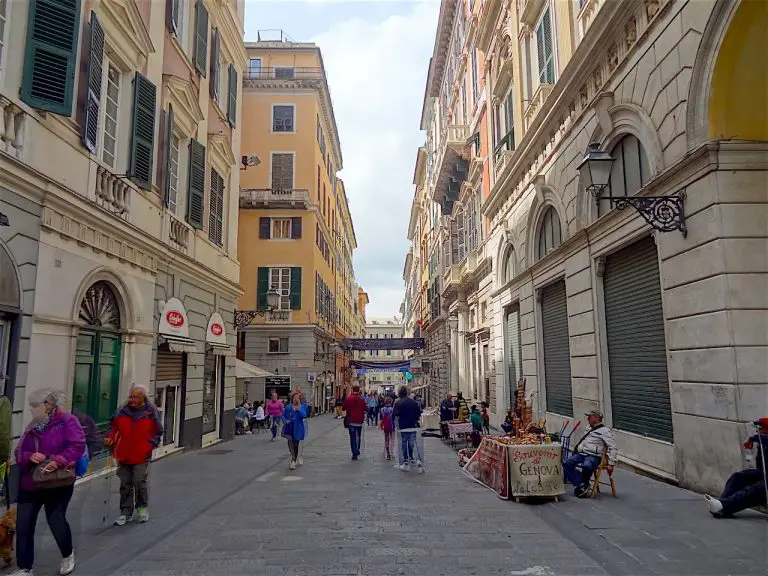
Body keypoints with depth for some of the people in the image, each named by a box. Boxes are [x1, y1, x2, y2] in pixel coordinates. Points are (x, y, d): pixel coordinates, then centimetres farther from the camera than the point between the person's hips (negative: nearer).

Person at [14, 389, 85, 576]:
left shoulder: (67, 421, -10)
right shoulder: (33, 425, 10)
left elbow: (77, 445, -20)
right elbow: (19, 452, 9)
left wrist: (58, 461, -32)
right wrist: (29, 456, -14)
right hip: (30, 483, 6)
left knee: (56, 520, -1)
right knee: (23, 525, 4)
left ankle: (68, 555, 28)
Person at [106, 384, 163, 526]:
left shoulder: (151, 412, -5)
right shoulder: (122, 410, 1)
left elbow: (158, 432, 2)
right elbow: (114, 426, 15)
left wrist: (150, 445, -11)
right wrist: (110, 437, -3)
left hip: (141, 455, -3)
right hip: (123, 454, 3)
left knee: (140, 482, -1)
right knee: (125, 485, 10)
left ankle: (143, 508, 22)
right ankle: (125, 512, 22)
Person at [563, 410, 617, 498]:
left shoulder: (605, 431, -2)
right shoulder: (589, 429, 24)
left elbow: (613, 448, -7)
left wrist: (611, 464, -12)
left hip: (594, 456, -7)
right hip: (581, 454, 7)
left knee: (586, 466, -38)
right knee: (567, 464, -18)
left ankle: (584, 484, -12)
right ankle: (580, 484, -13)